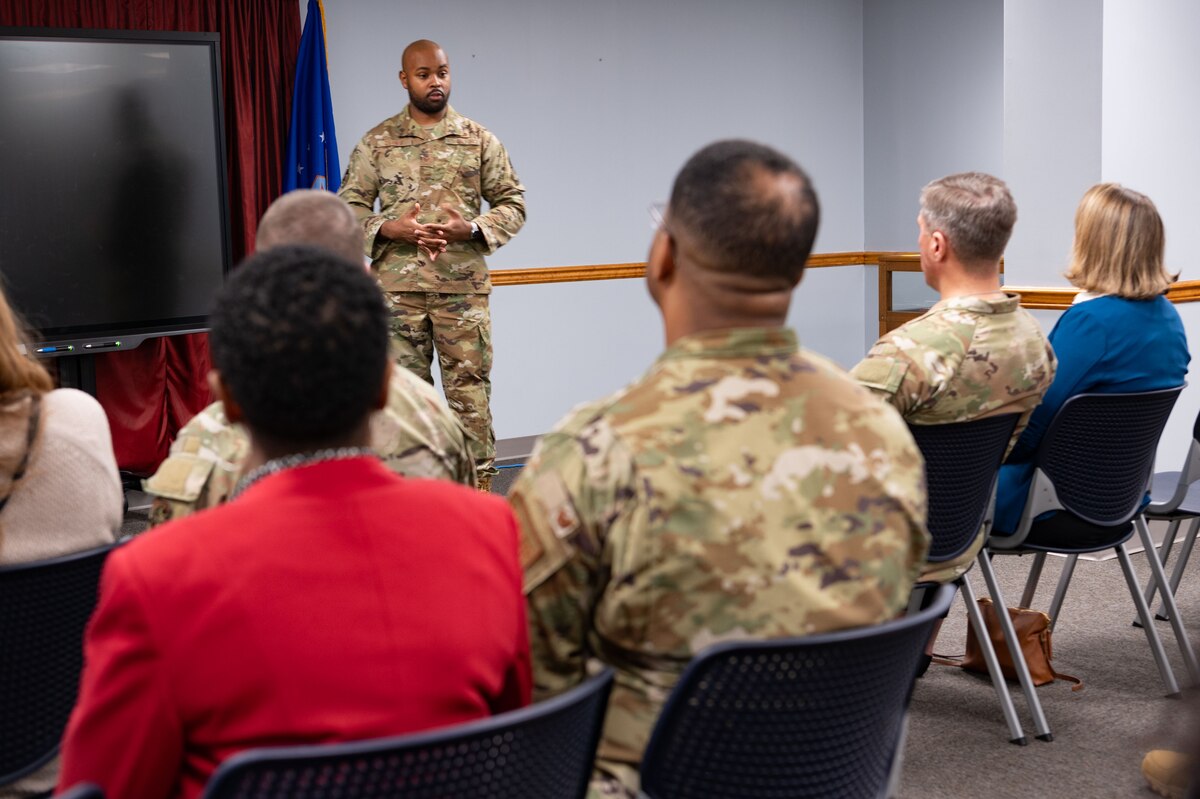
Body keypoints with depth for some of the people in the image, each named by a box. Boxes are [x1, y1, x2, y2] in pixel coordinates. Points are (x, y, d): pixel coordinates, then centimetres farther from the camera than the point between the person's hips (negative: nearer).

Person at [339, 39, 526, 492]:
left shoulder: (480, 140, 5)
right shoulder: (376, 142, 6)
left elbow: (513, 203, 6)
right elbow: (349, 207, 6)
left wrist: (472, 229, -12)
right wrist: (389, 228, -13)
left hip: (464, 288, -1)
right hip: (396, 289, 1)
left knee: (470, 390, 2)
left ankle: (480, 484, 9)